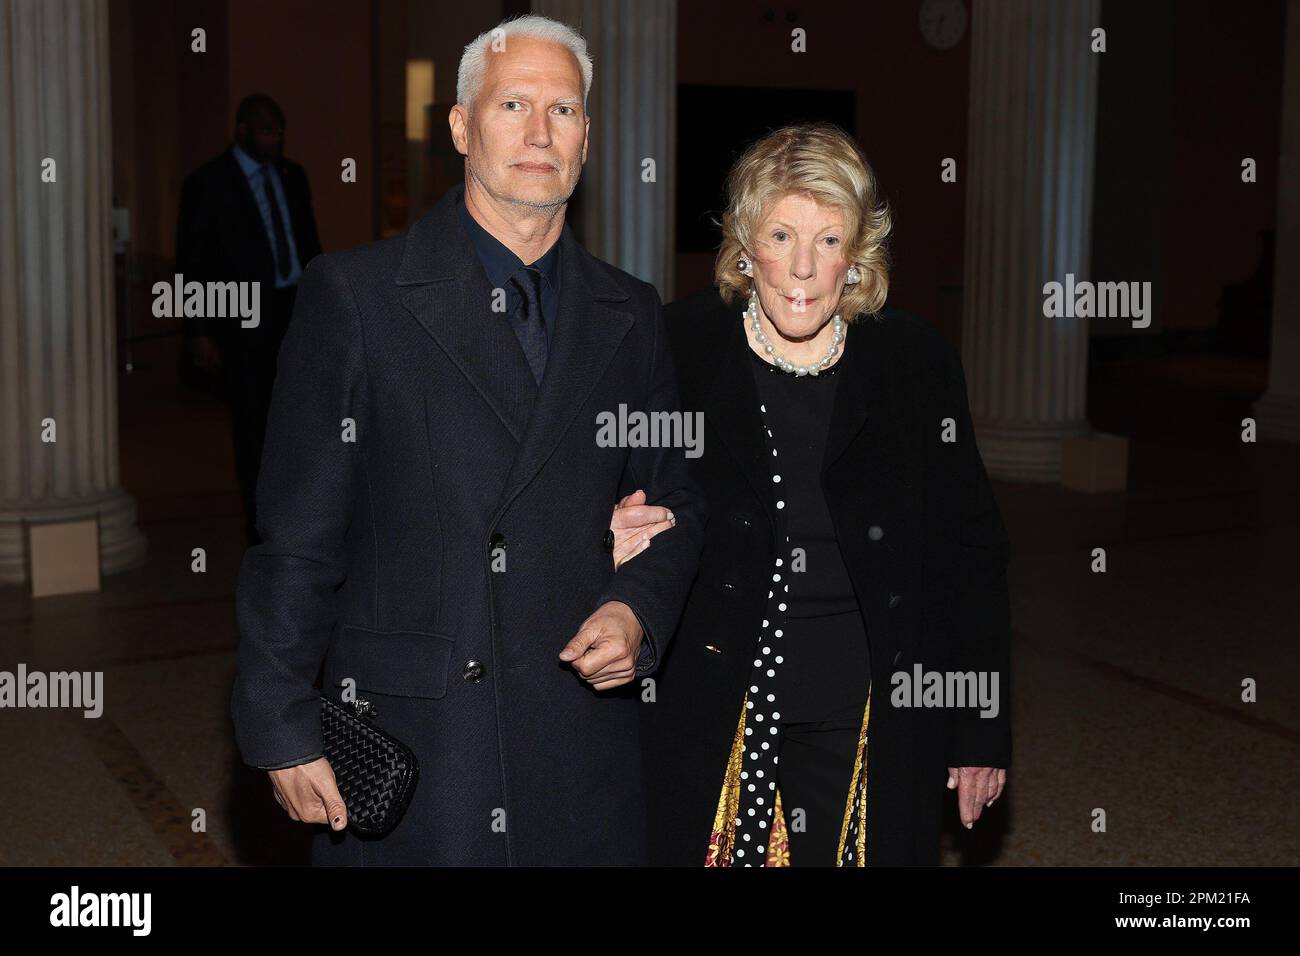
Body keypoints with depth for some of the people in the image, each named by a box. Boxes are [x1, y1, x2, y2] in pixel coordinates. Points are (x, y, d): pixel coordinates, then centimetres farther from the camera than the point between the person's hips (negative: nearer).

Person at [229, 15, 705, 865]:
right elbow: (297, 534, -4)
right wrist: (285, 731, -6)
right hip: (402, 749, -3)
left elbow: (675, 499, 15)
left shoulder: (631, 314, 9)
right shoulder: (353, 293, -3)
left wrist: (636, 610, -5)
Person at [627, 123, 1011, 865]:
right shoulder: (678, 350, -3)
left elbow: (973, 554, 4)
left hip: (867, 721, 1)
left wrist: (982, 729, 3)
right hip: (708, 714, 0)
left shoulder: (918, 364, -1)